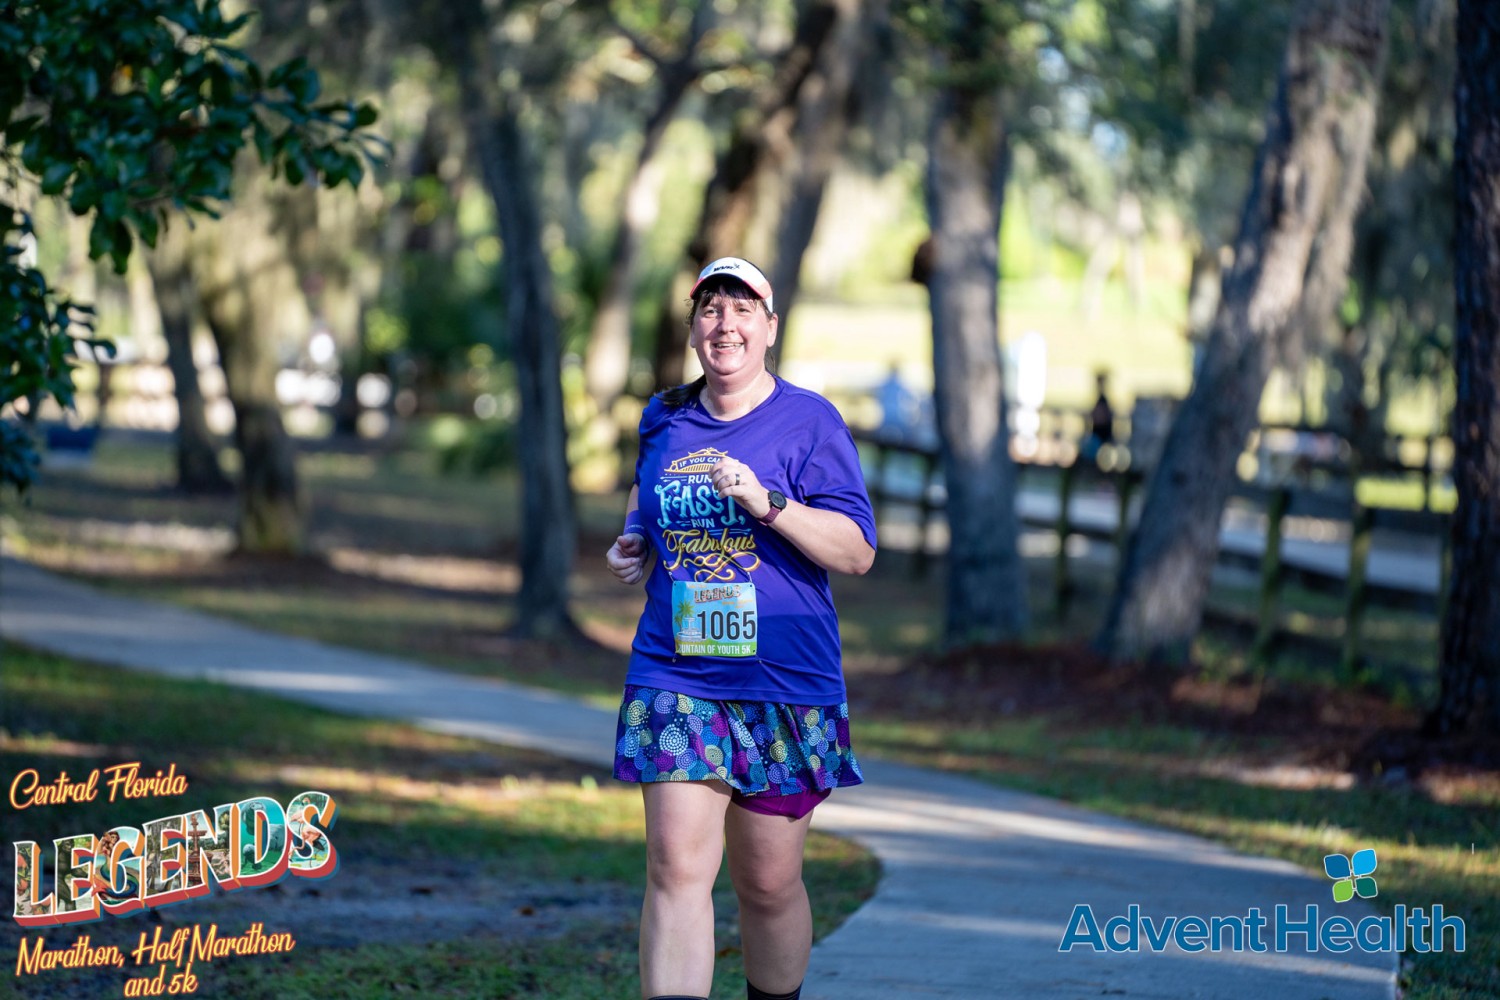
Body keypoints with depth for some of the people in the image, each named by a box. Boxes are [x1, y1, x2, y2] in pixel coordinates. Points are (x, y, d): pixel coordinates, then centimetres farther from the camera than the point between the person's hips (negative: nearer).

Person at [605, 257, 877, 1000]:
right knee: (676, 867, -13)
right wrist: (632, 547, 11)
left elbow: (856, 551, -8)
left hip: (784, 684, -2)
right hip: (674, 677, 2)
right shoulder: (664, 420, 10)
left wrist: (768, 504, -20)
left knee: (768, 884, 7)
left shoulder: (808, 421, -2)